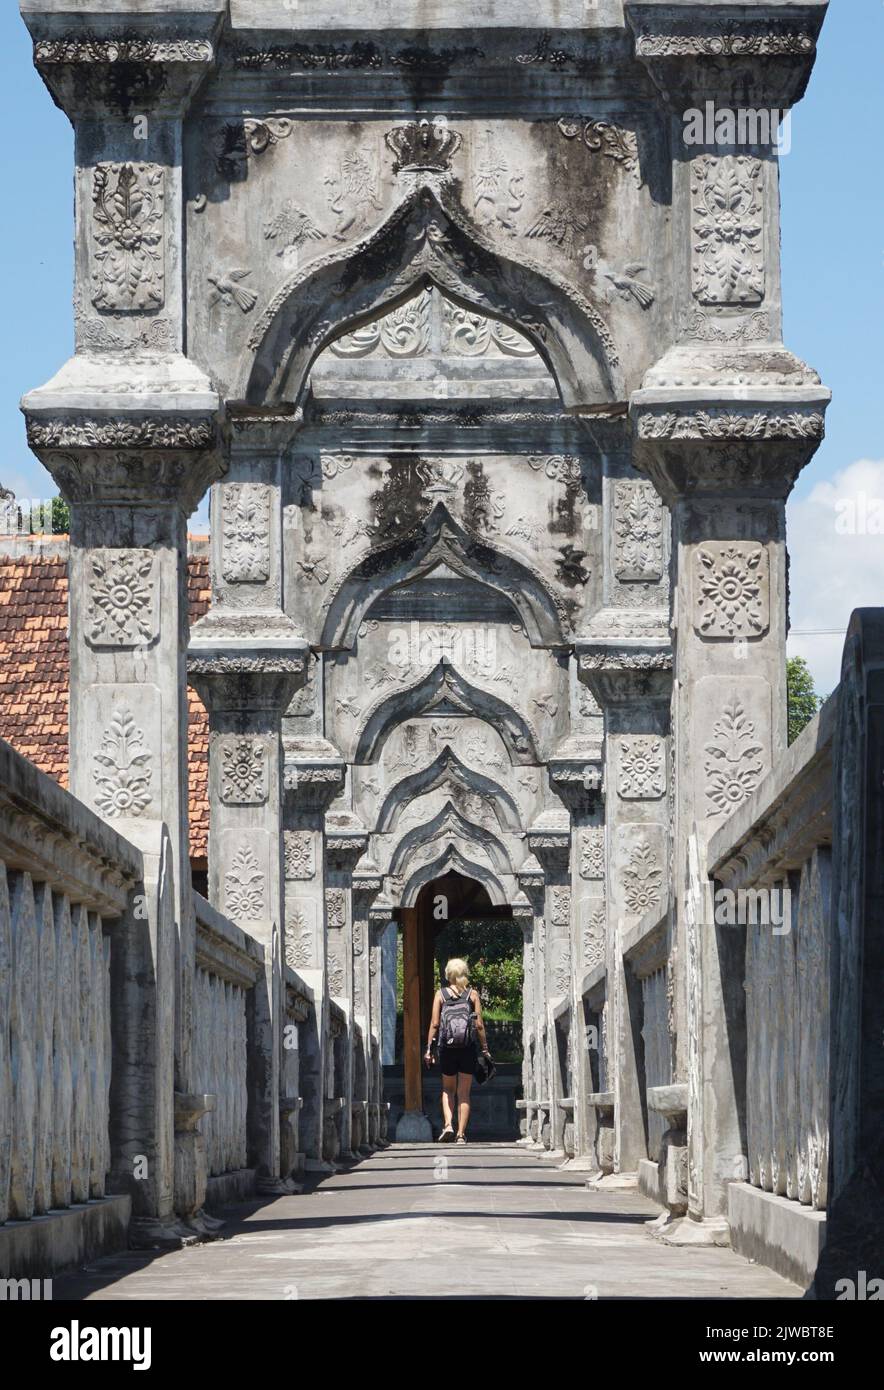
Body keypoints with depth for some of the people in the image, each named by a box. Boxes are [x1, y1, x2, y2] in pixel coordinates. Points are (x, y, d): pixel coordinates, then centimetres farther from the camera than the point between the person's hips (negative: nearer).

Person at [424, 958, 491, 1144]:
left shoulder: (441, 994, 2)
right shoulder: (472, 994, 1)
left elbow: (434, 1023, -3)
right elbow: (479, 1025, -2)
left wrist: (429, 1048, 1)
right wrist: (485, 1049, 5)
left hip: (447, 1048, 0)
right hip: (468, 1049, 0)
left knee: (447, 1089, 17)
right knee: (464, 1093, 8)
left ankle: (448, 1124, -4)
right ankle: (461, 1134, 4)